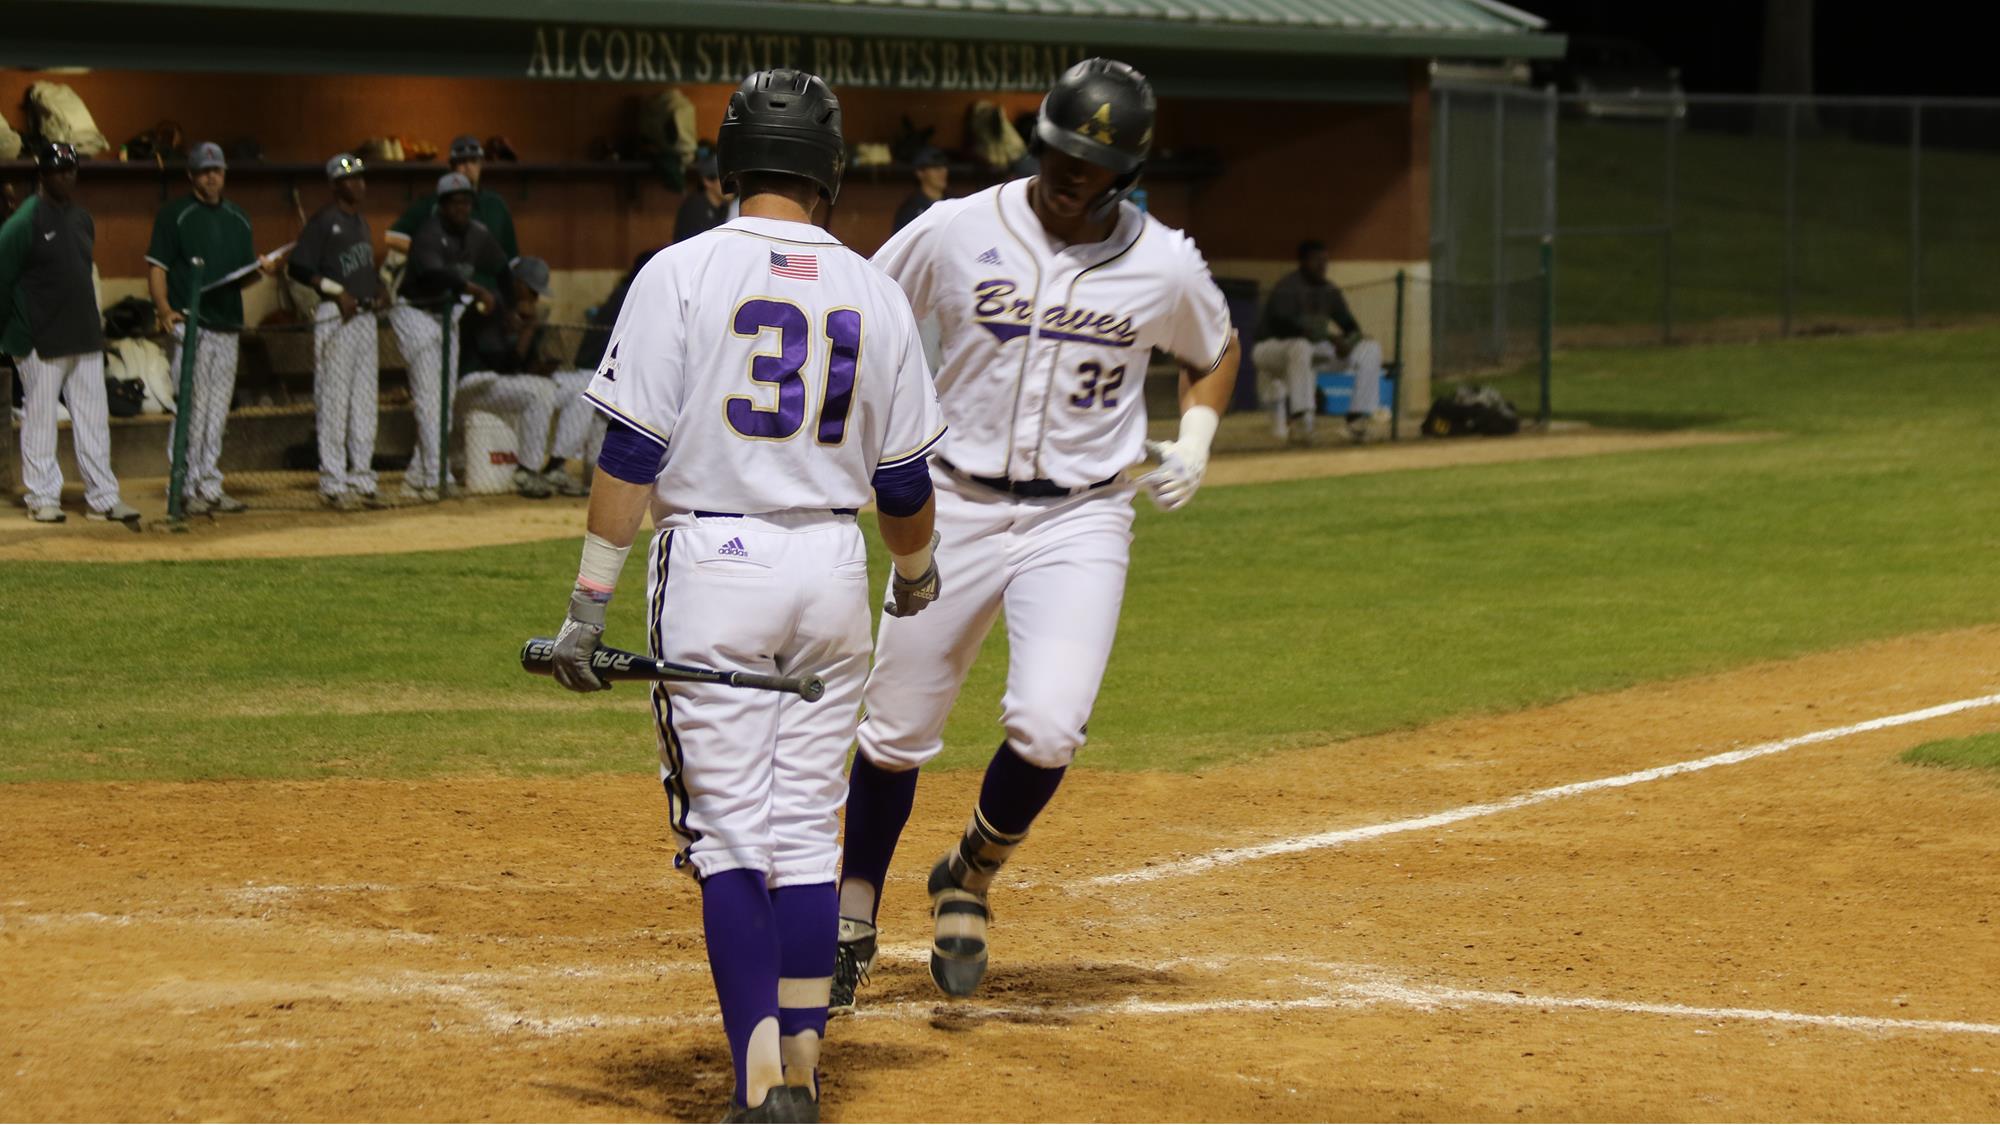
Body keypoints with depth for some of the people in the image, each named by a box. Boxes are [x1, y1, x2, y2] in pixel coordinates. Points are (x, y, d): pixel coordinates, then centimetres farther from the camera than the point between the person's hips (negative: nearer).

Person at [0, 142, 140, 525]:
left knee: (93, 419, 7)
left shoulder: (81, 218, 11)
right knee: (40, 420, 1)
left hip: (85, 336, 7)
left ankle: (103, 497, 10)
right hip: (41, 342, -7)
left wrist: (92, 319, 17)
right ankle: (42, 498, 7)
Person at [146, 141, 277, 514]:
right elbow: (157, 267, -4)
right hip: (189, 325, -6)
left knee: (217, 412, 8)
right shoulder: (175, 215, 0)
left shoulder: (238, 218, 18)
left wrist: (261, 269, -1)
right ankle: (188, 488, -6)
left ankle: (210, 486, 13)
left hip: (227, 325, 6)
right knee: (190, 408, -8)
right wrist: (164, 309, -20)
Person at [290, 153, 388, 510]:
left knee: (365, 402, 10)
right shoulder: (323, 222, -9)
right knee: (334, 400, -7)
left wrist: (379, 288, 7)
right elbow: (298, 268, -13)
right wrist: (336, 290, -20)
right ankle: (333, 484, -5)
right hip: (336, 317, -9)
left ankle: (362, 480, 15)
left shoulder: (361, 222, 17)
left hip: (364, 315, 9)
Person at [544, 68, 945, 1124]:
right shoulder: (873, 292, 5)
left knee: (730, 836, -1)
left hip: (713, 563, -3)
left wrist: (589, 602, -6)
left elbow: (632, 452, -10)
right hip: (833, 565, 3)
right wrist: (916, 573, 30)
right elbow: (905, 480, 10)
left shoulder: (682, 273, -6)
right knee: (807, 831, 10)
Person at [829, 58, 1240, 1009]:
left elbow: (1212, 352, 18)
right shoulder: (956, 233, -5)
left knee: (1047, 726, -19)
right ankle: (851, 930, 26)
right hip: (956, 508, 1)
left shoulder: (1164, 265, -2)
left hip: (1080, 521, -1)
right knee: (896, 730, 6)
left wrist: (1196, 437, 1)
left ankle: (969, 879, 10)